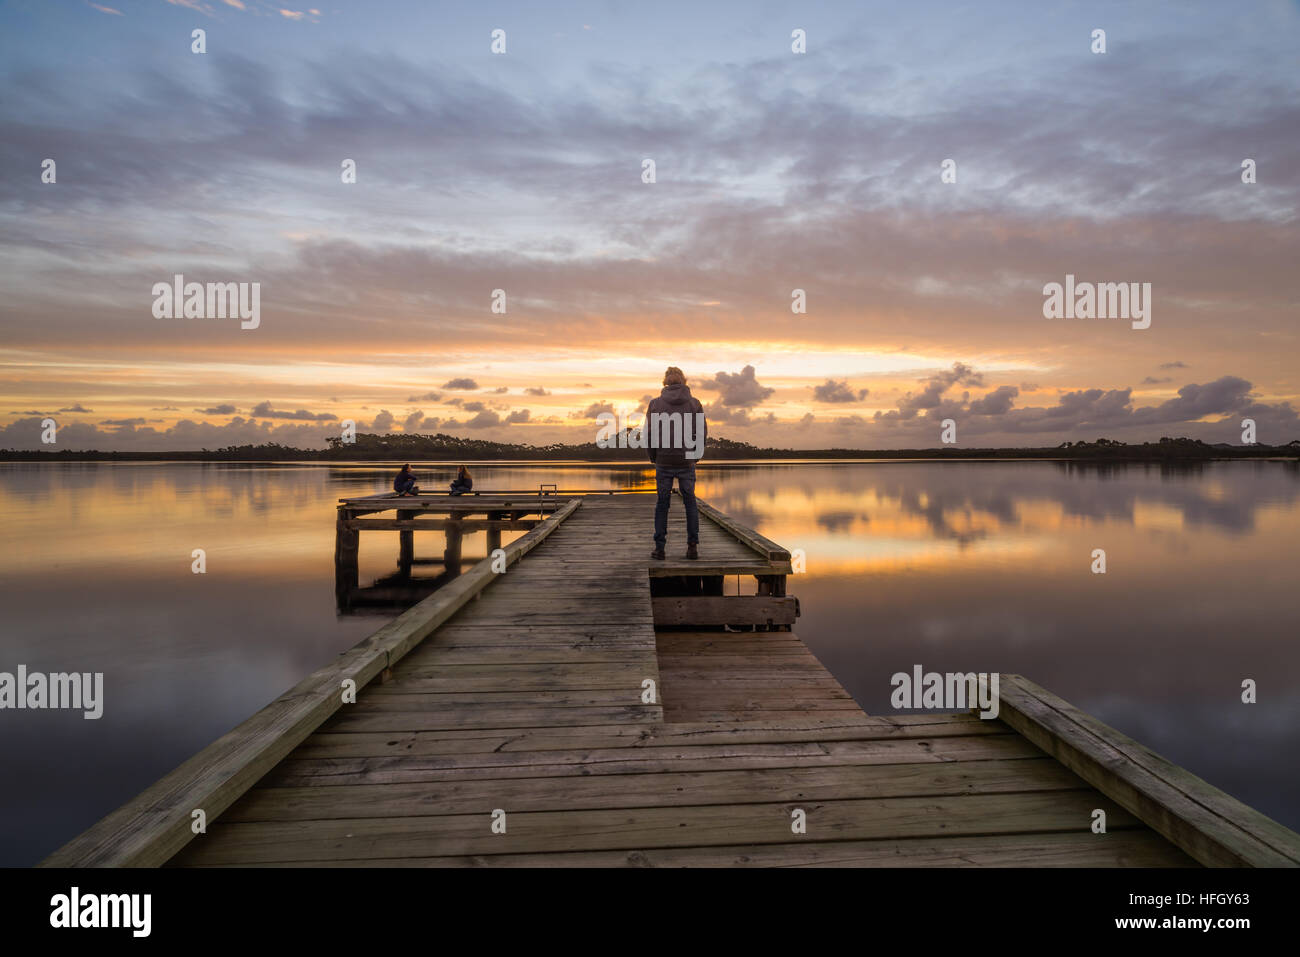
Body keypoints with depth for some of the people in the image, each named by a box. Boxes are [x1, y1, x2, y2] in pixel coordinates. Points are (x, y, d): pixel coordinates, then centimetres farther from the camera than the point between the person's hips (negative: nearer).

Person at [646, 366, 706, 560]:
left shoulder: (655, 403, 0)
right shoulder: (694, 403, 1)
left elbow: (649, 433, -2)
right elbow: (702, 432, -1)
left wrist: (654, 458, 8)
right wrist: (695, 456, 8)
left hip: (664, 462, 0)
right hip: (687, 462, 0)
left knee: (662, 504, 7)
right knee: (690, 502, 10)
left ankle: (659, 548, 5)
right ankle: (693, 546, 6)